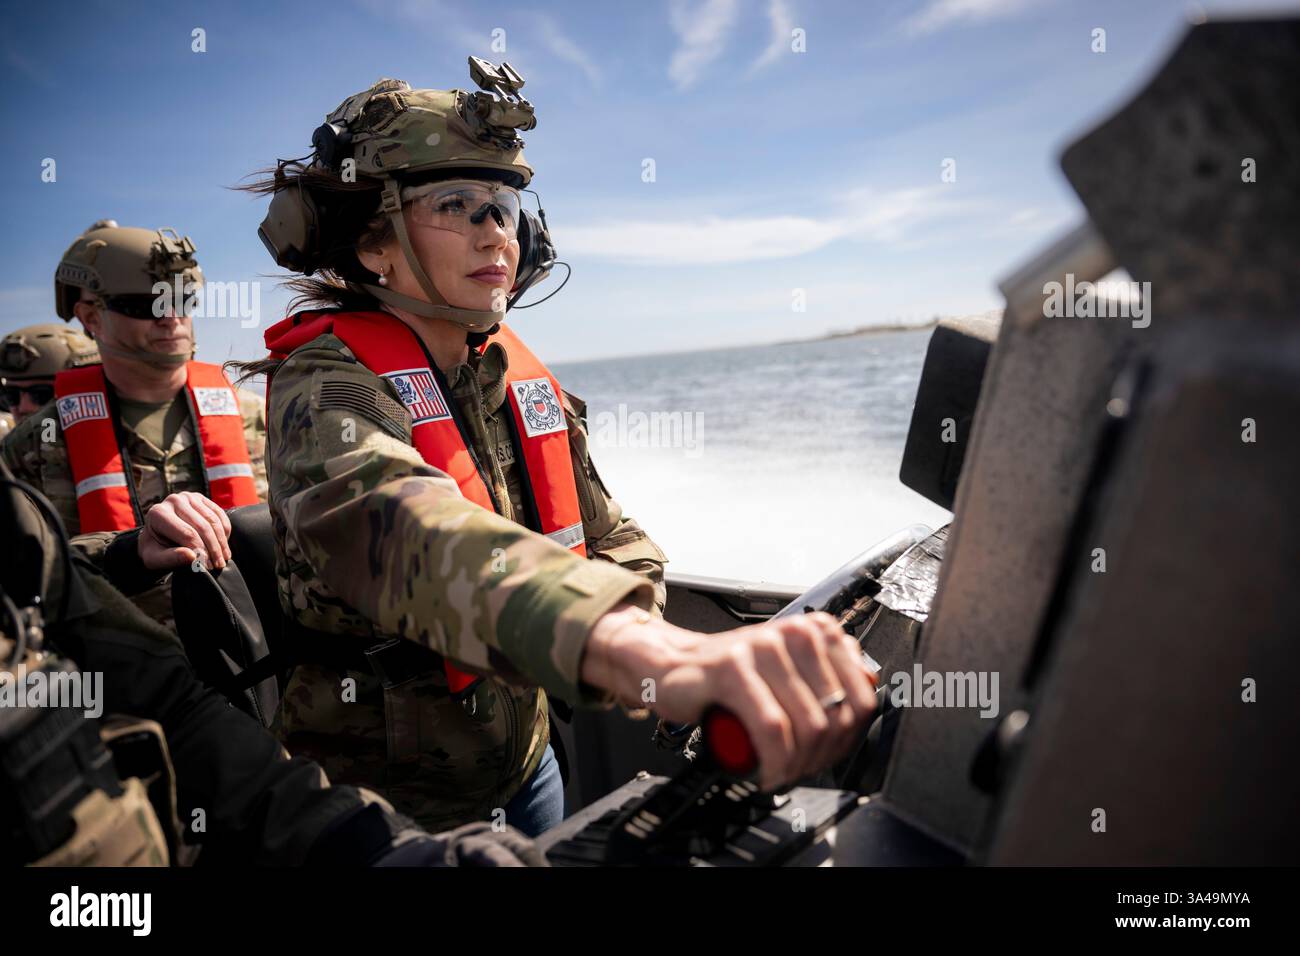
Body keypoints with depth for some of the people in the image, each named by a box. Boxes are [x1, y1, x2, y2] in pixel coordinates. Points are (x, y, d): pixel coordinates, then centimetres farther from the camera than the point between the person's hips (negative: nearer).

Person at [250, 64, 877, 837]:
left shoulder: (529, 386, -1)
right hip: (385, 801, -5)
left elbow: (617, 543, 4)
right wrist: (649, 655, -60)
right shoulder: (326, 388, -22)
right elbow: (393, 528, -44)